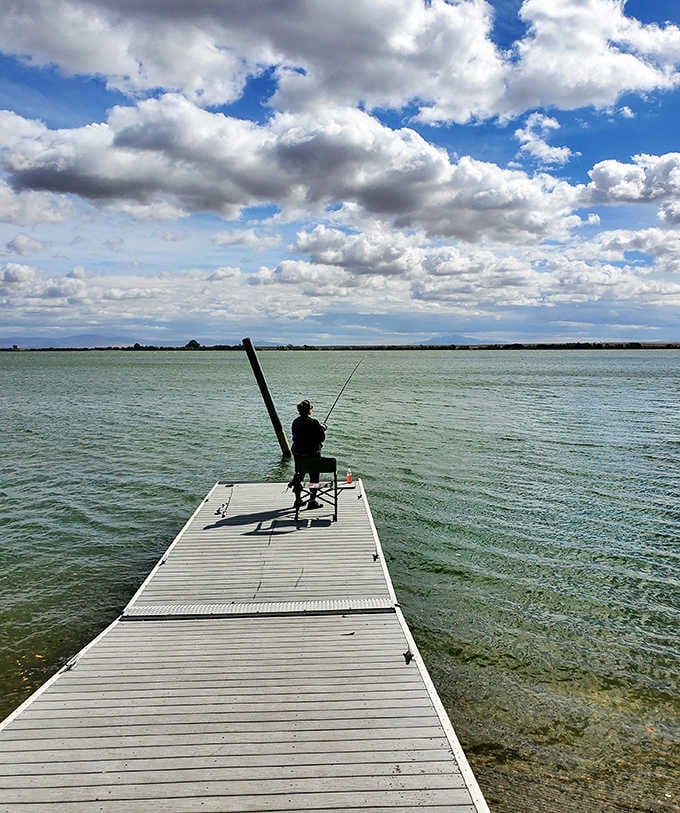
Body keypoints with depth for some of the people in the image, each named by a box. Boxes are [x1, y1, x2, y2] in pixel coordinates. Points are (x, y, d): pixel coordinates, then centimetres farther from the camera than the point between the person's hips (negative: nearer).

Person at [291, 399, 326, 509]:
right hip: (312, 454, -6)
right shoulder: (313, 422, -17)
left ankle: (297, 499, 26)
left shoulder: (295, 422, 1)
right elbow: (322, 438, -13)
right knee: (314, 477, 4)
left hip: (298, 453, 6)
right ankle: (312, 501, 6)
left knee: (299, 475, 17)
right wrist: (322, 429, 7)